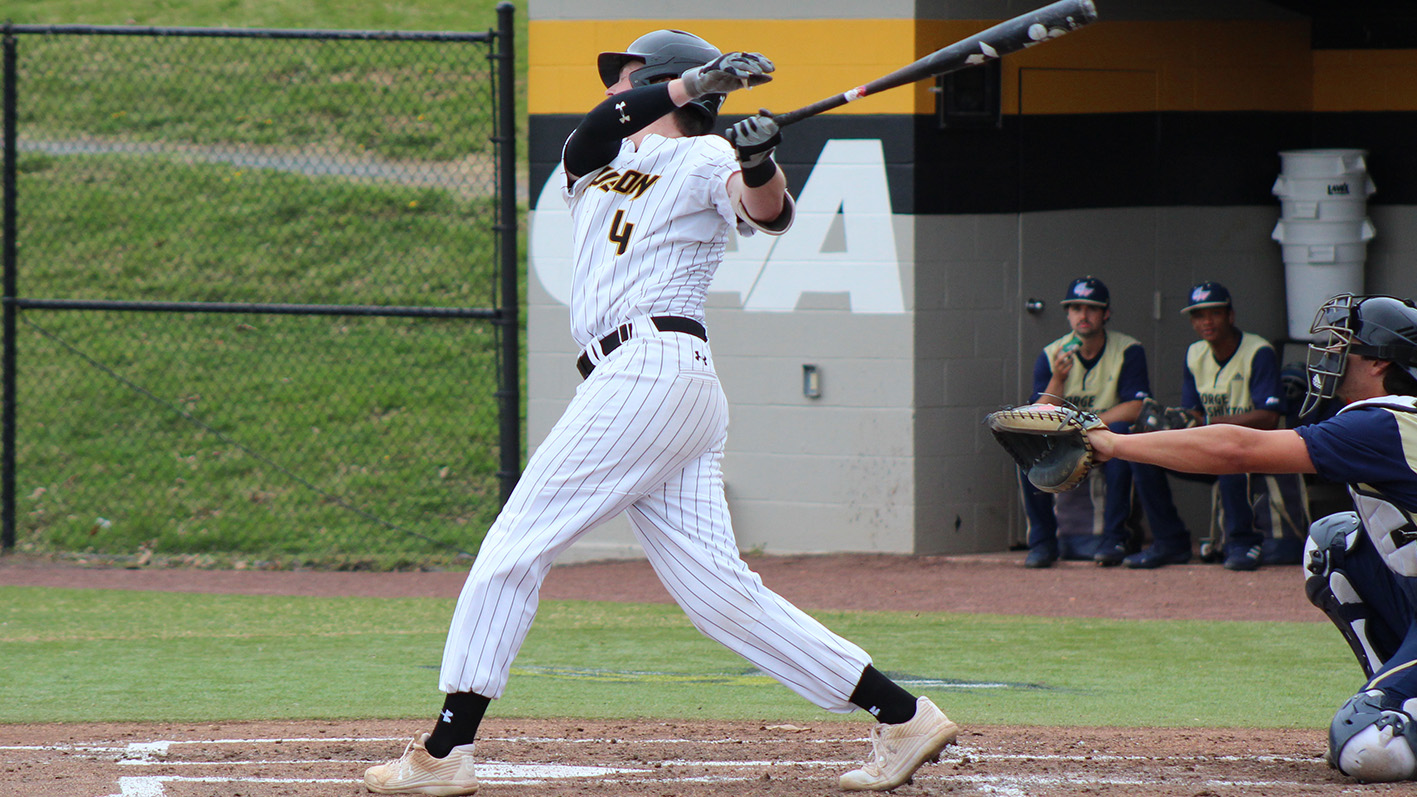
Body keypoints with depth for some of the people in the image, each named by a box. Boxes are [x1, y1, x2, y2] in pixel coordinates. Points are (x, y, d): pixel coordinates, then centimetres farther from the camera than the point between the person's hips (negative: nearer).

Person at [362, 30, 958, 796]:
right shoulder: (597, 163, 26)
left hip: (655, 366, -8)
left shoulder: (701, 158, 3)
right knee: (716, 589, 0)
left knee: (515, 546, -7)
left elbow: (770, 213, -16)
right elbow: (594, 132, 3)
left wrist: (759, 164, -38)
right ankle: (902, 717, -3)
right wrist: (697, 82, -10)